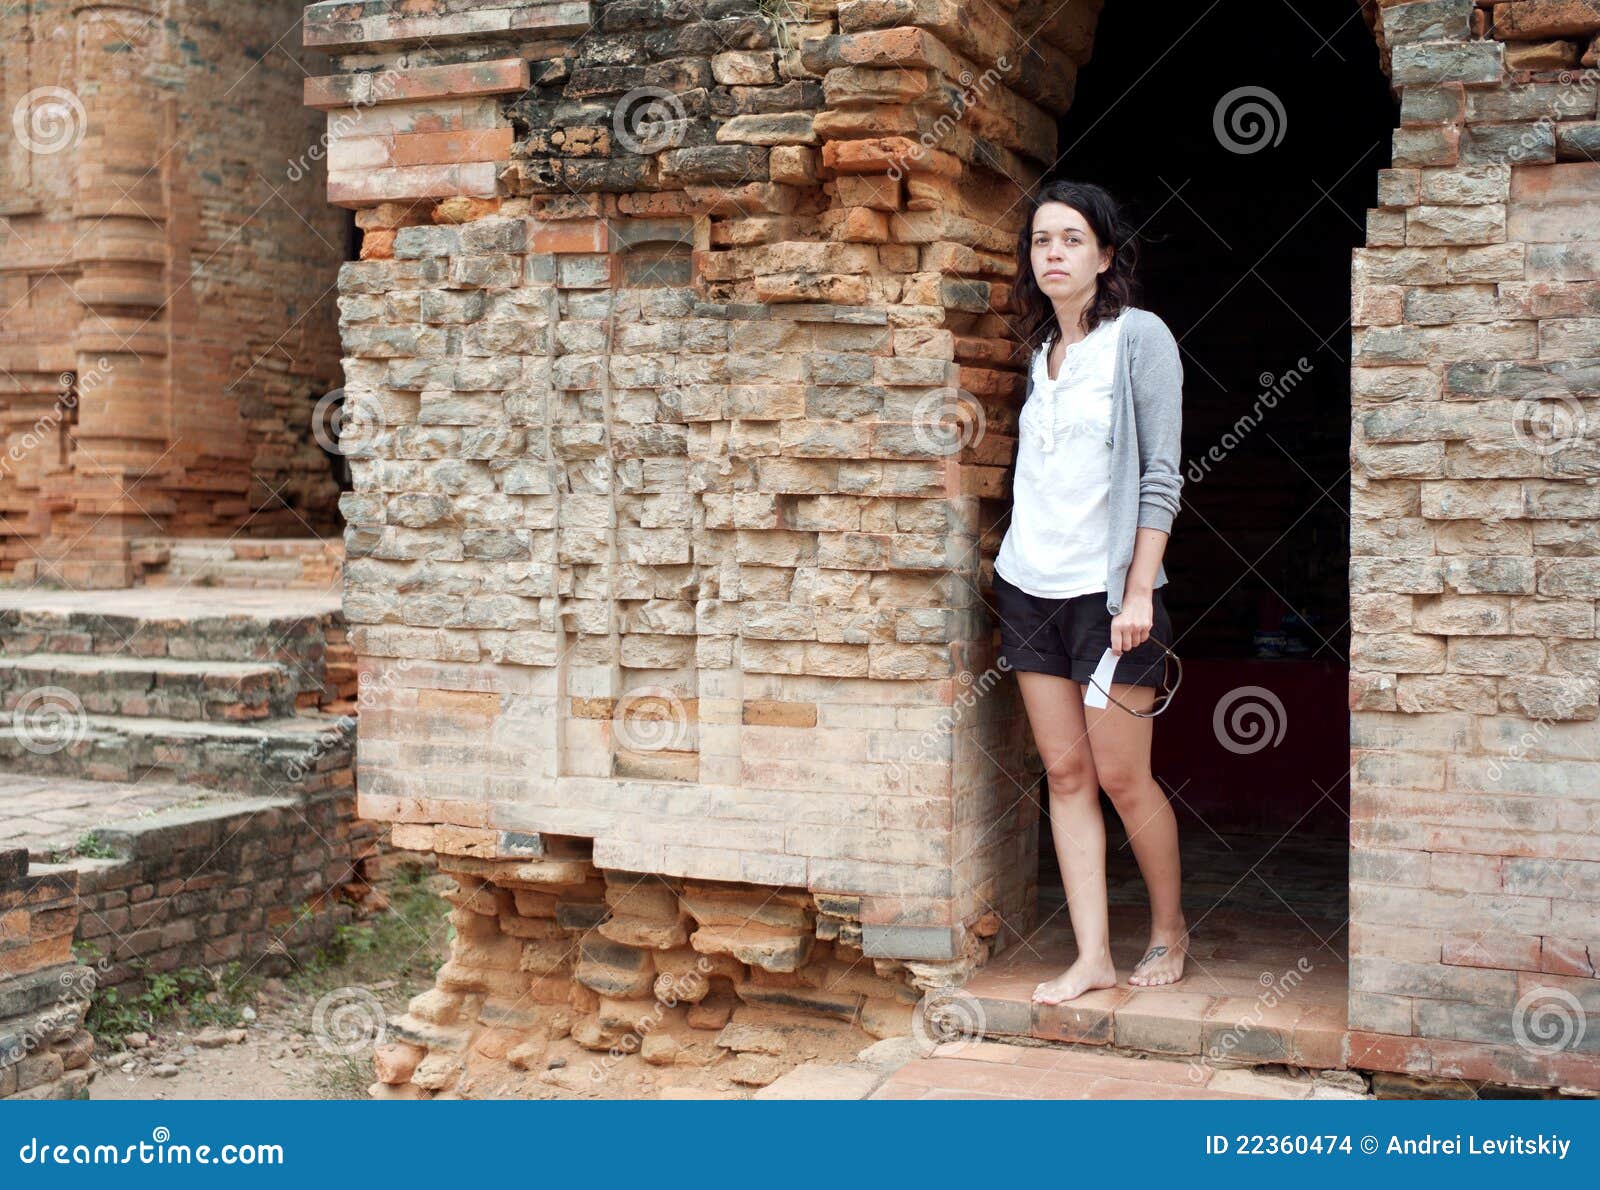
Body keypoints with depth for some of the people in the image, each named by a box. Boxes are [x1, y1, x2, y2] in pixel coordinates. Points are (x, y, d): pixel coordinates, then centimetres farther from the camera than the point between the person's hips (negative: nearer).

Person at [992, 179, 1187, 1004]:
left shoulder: (1139, 336, -5)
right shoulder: (1039, 348, 12)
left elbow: (1161, 474, -9)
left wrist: (1139, 591, -14)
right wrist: (1009, 578, 13)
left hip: (1108, 587, -6)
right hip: (1030, 583, 6)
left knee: (1121, 777, 0)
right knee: (1064, 772, 4)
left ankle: (1170, 928, 22)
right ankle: (1092, 956, 9)